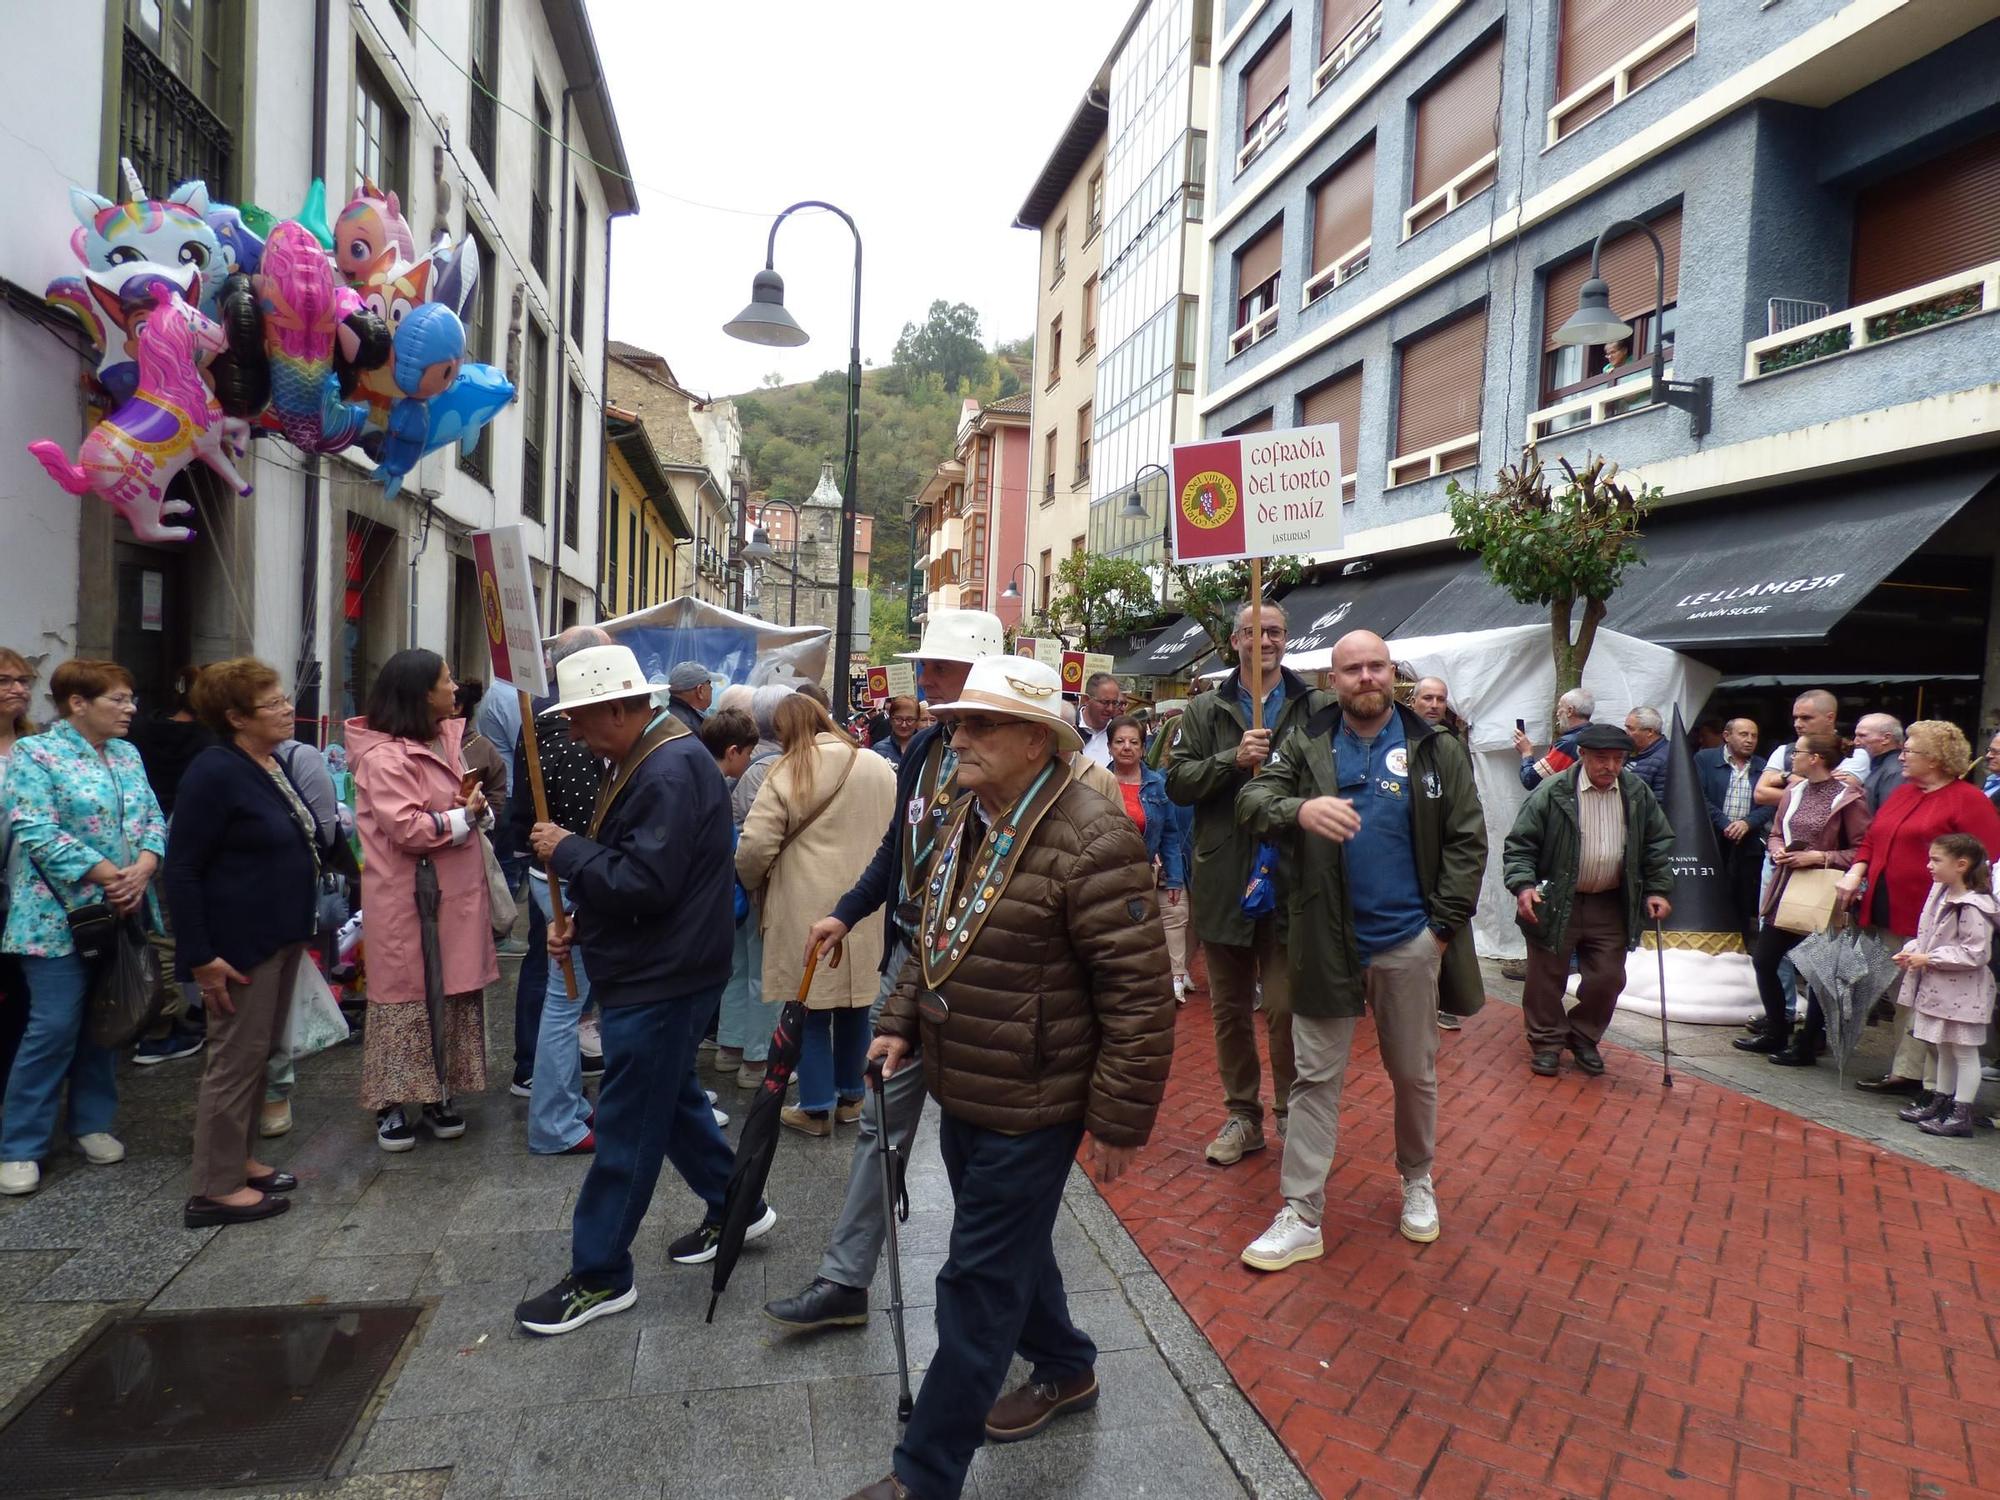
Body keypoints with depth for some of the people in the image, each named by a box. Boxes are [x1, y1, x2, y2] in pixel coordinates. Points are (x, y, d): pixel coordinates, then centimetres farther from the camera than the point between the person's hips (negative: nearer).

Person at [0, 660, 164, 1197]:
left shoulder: (126, 755, 12)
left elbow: (152, 820, 7)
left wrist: (141, 871, -12)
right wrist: (107, 876, -19)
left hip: (121, 913, 6)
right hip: (60, 916, -6)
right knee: (54, 1027, -6)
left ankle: (92, 1122, 25)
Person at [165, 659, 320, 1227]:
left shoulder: (272, 766, 10)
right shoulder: (215, 772, -17)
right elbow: (181, 869, -18)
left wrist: (300, 928, 17)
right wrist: (200, 955, -21)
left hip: (281, 936, 9)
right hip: (240, 944, -9)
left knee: (259, 1052, 17)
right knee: (236, 1057, 0)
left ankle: (239, 1158, 31)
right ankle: (216, 1190, 11)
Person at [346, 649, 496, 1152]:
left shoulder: (444, 739, 11)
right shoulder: (384, 758, -17)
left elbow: (465, 801, 22)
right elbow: (406, 828, -24)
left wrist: (475, 806, -1)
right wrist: (464, 817, -15)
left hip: (454, 895, 8)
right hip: (407, 901, -8)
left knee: (454, 995, 12)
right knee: (405, 996, 1)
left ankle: (439, 1095, 24)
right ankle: (391, 1105, 14)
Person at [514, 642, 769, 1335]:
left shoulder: (670, 770, -22)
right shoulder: (643, 758, 10)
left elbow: (645, 883, -28)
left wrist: (567, 851, -15)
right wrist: (583, 923, 7)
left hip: (661, 980, -11)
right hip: (656, 971, 11)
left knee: (626, 1127, 1)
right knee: (670, 1097, 23)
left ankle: (599, 1277, 14)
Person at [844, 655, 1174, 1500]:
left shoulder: (1093, 840, -24)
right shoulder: (968, 818, 4)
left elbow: (1139, 992, -22)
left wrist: (1120, 1118, -19)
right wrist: (902, 1021, 10)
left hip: (1028, 1109, -9)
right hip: (961, 1091, 9)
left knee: (979, 1288, 4)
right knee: (1011, 1250, 25)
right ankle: (1065, 1372, 50)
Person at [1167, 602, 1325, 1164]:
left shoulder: (1317, 709, 1)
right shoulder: (1205, 710, 7)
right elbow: (1176, 780, -2)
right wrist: (1233, 759, -15)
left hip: (1290, 881, -3)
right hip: (1222, 881, 3)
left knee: (1286, 1007, 1)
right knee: (1229, 1008, 13)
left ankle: (1291, 1116, 22)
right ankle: (1243, 1115, 28)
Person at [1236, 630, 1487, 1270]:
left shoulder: (1436, 749, 1)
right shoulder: (1306, 744, 1)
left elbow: (1467, 840, 0)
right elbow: (1253, 797, -10)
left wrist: (1444, 924, -7)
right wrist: (1300, 809, -32)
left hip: (1409, 941, 1)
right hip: (1327, 941, 0)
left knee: (1414, 1075, 16)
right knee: (1315, 1078, 4)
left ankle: (1417, 1181, 40)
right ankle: (1300, 1218, 11)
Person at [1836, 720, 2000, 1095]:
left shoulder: (1968, 800, -7)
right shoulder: (1901, 794, 17)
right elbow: (1872, 841, 22)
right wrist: (1856, 871, 6)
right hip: (1891, 915, 8)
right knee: (1903, 997, 12)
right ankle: (1905, 1071, 20)